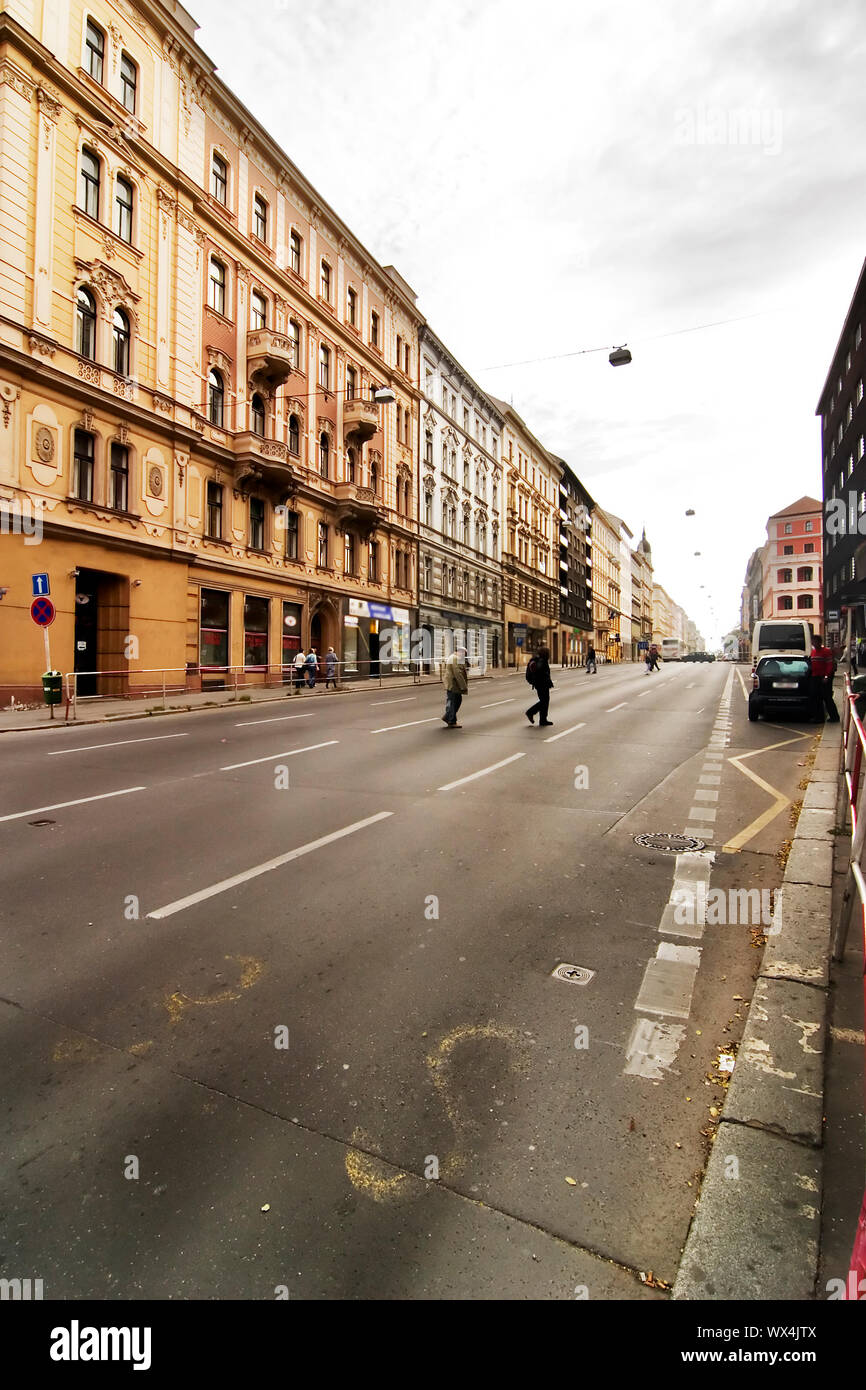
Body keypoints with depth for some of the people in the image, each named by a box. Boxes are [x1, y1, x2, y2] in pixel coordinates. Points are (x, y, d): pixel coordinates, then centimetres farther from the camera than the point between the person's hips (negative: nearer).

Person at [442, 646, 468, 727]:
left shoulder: (452, 657, 17)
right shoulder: (456, 659, -16)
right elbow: (458, 674, -23)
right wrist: (464, 686, -20)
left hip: (451, 684, 11)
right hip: (453, 684, -11)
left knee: (458, 700, 16)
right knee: (452, 702, -4)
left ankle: (447, 717, 20)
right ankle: (452, 722, 2)